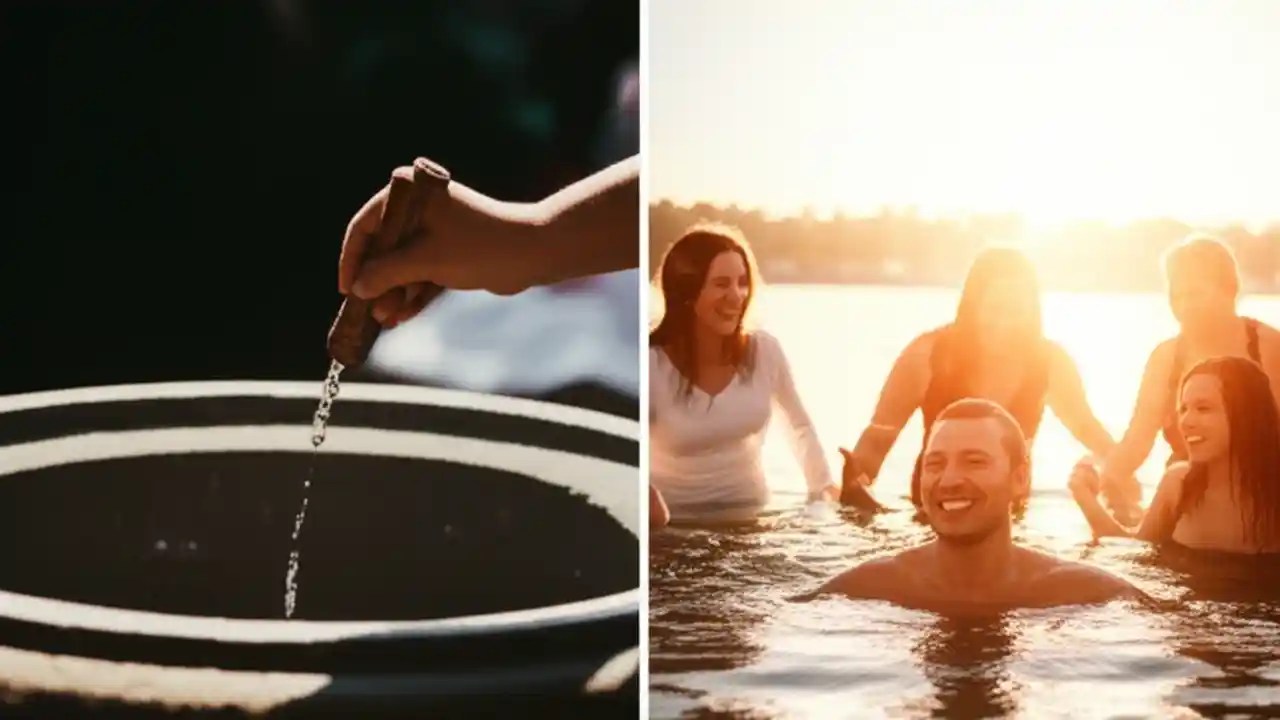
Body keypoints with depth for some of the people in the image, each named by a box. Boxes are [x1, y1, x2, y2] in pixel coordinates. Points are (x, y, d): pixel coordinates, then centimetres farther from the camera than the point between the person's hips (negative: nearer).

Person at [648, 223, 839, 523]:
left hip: (748, 512, 2)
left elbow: (800, 425, 11)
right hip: (673, 519, -2)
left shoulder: (764, 351, -6)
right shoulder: (651, 365, -16)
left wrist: (824, 487, 5)